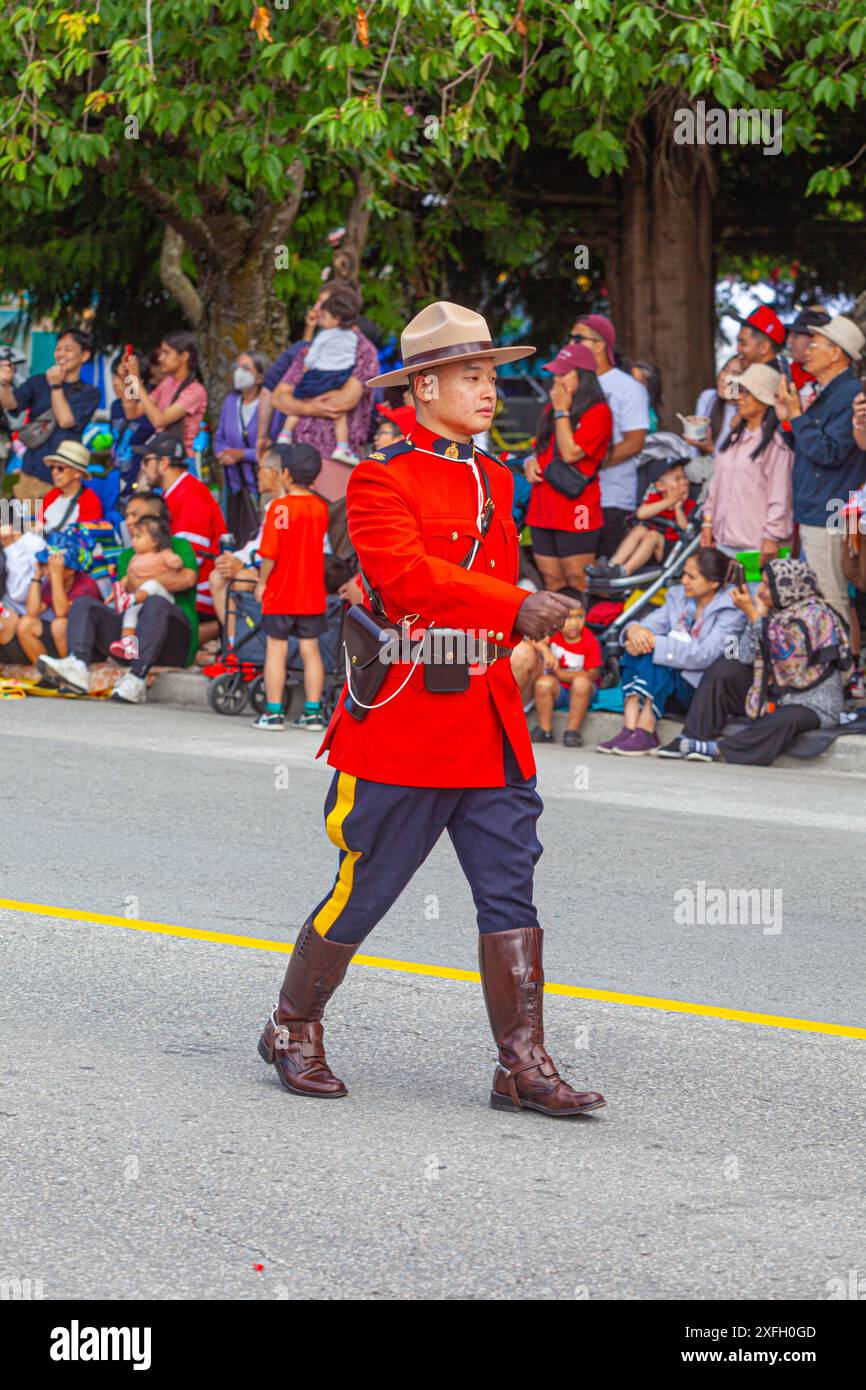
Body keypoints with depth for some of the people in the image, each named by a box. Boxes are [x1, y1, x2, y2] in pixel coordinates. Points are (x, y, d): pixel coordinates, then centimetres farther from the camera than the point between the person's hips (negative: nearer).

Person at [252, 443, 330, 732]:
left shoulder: (280, 507, -14)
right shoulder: (321, 507, 1)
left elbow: (270, 553, -17)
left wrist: (262, 582, -4)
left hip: (280, 593, -4)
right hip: (312, 594, 5)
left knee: (276, 649, 3)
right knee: (310, 649, 9)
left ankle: (273, 712, 3)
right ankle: (312, 712, 10)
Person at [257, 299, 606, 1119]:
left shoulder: (494, 480, 14)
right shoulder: (381, 479, -9)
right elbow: (407, 576, -24)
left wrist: (514, 635, 11)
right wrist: (517, 608, -31)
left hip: (489, 725, 6)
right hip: (405, 723, -6)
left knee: (511, 889, 0)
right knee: (365, 890, 3)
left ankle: (523, 1066, 1)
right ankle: (293, 1029, 22)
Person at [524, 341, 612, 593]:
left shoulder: (597, 412, -9)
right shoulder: (550, 409, 16)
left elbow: (571, 452, -17)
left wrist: (562, 411, -10)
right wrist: (531, 462, 5)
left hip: (575, 510, -8)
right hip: (543, 510, 8)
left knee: (579, 585, -7)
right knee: (552, 583, 9)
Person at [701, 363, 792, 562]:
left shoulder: (777, 443, -8)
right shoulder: (733, 439, 18)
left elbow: (780, 494, -12)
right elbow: (716, 484, 20)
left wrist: (771, 538, -14)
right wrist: (708, 521, 15)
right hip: (725, 540, 8)